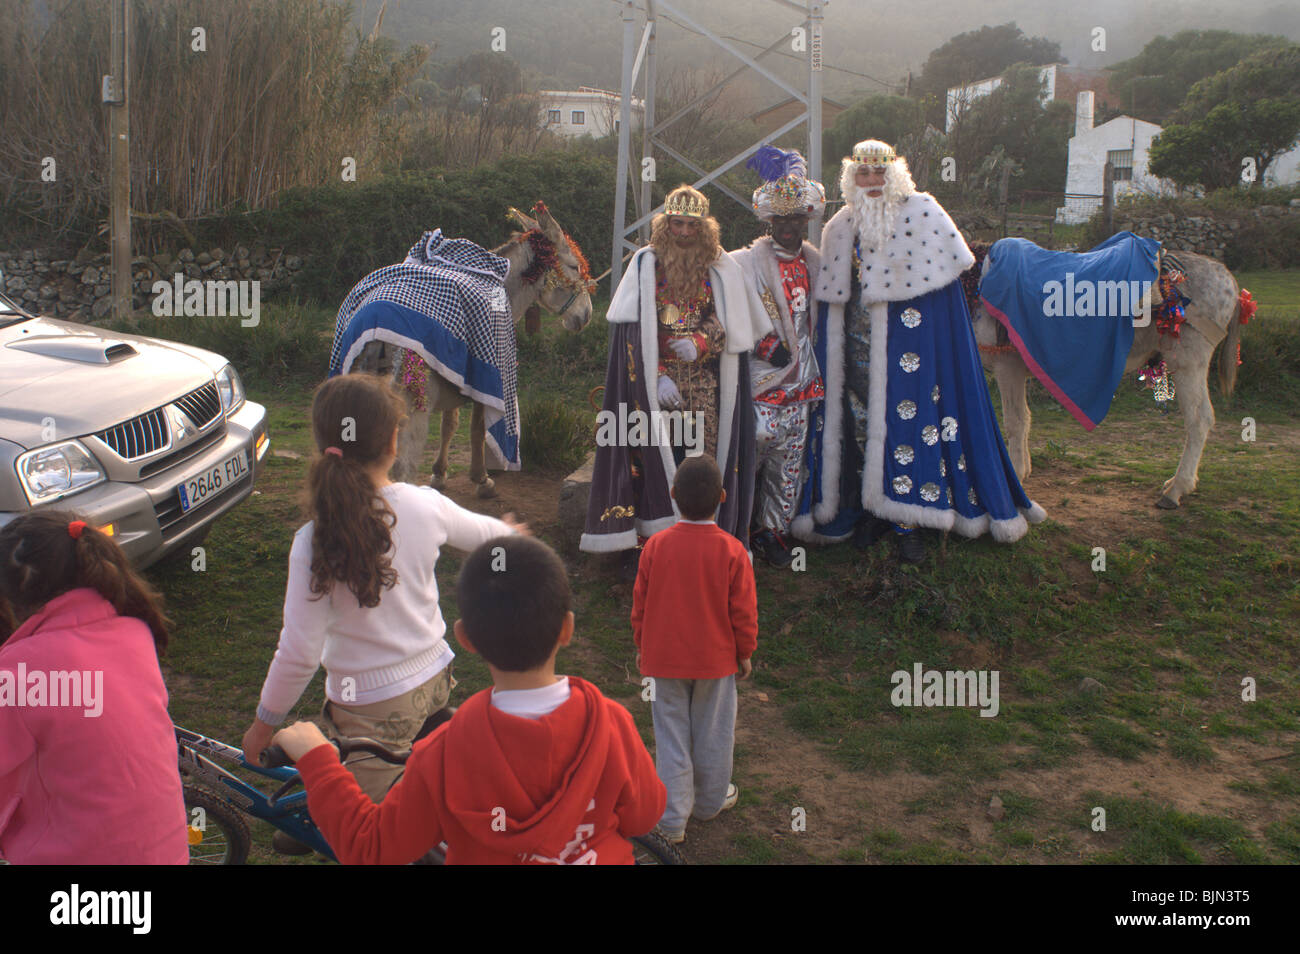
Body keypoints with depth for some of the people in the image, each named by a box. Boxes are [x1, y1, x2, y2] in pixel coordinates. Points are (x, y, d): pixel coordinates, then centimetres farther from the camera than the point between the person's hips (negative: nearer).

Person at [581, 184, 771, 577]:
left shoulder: (720, 268, 8)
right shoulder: (646, 264, 4)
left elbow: (726, 323, 7)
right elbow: (635, 331, -1)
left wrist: (699, 343, -14)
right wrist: (658, 377, -12)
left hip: (703, 381, 2)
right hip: (656, 379, -1)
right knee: (654, 460, -6)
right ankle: (643, 543, 0)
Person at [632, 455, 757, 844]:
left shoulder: (656, 546, -11)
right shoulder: (731, 551, -15)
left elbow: (640, 603, -1)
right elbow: (743, 611, -7)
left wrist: (641, 646, 13)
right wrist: (745, 653, 8)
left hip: (664, 658, 1)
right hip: (715, 659, -1)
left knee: (671, 736, 9)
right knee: (712, 733, 17)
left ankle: (673, 819, 15)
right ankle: (710, 800, 35)